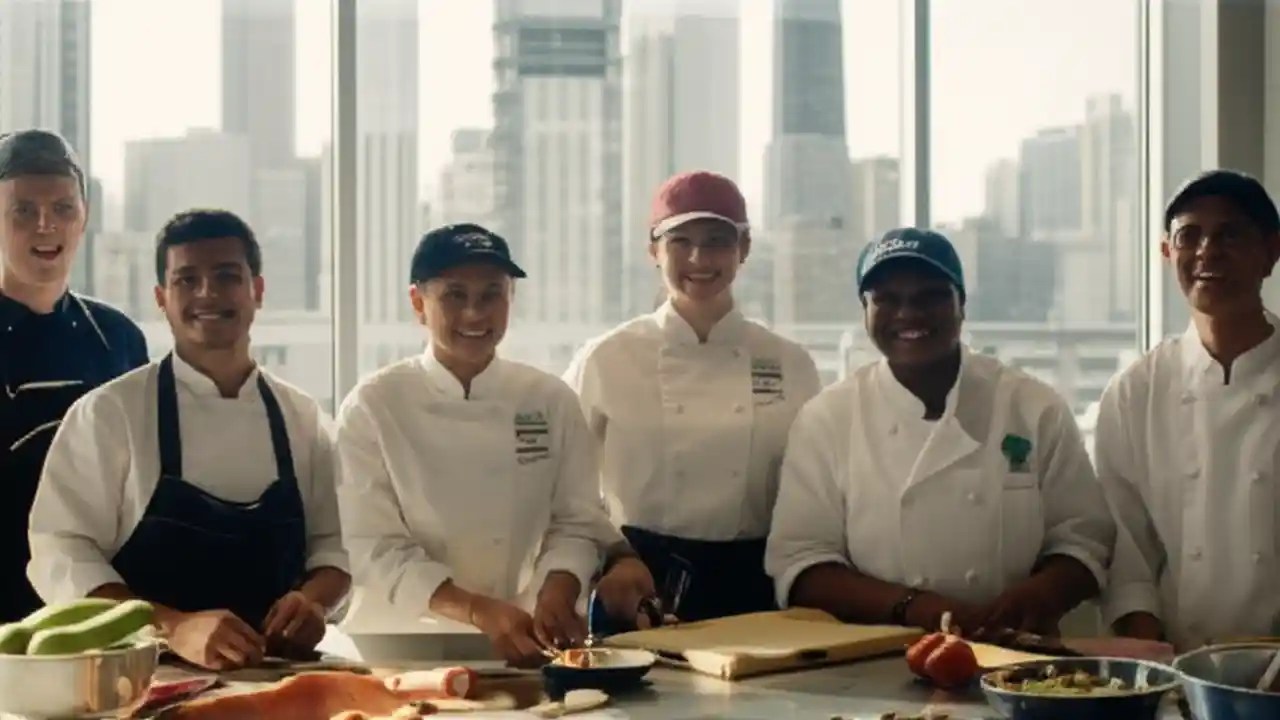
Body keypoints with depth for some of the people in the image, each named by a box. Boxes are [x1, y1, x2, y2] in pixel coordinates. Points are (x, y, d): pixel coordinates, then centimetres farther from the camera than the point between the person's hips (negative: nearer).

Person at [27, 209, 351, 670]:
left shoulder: (302, 417, 10)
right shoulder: (108, 412, 0)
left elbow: (333, 543, 14)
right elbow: (63, 555, -6)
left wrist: (313, 601, -8)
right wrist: (173, 628, -20)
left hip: (276, 674, 3)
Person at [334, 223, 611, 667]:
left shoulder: (551, 401, 5)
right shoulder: (372, 407, -2)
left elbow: (576, 524, 8)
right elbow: (376, 549, -6)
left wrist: (555, 599, -12)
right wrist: (480, 611, -19)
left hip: (525, 642, 1)